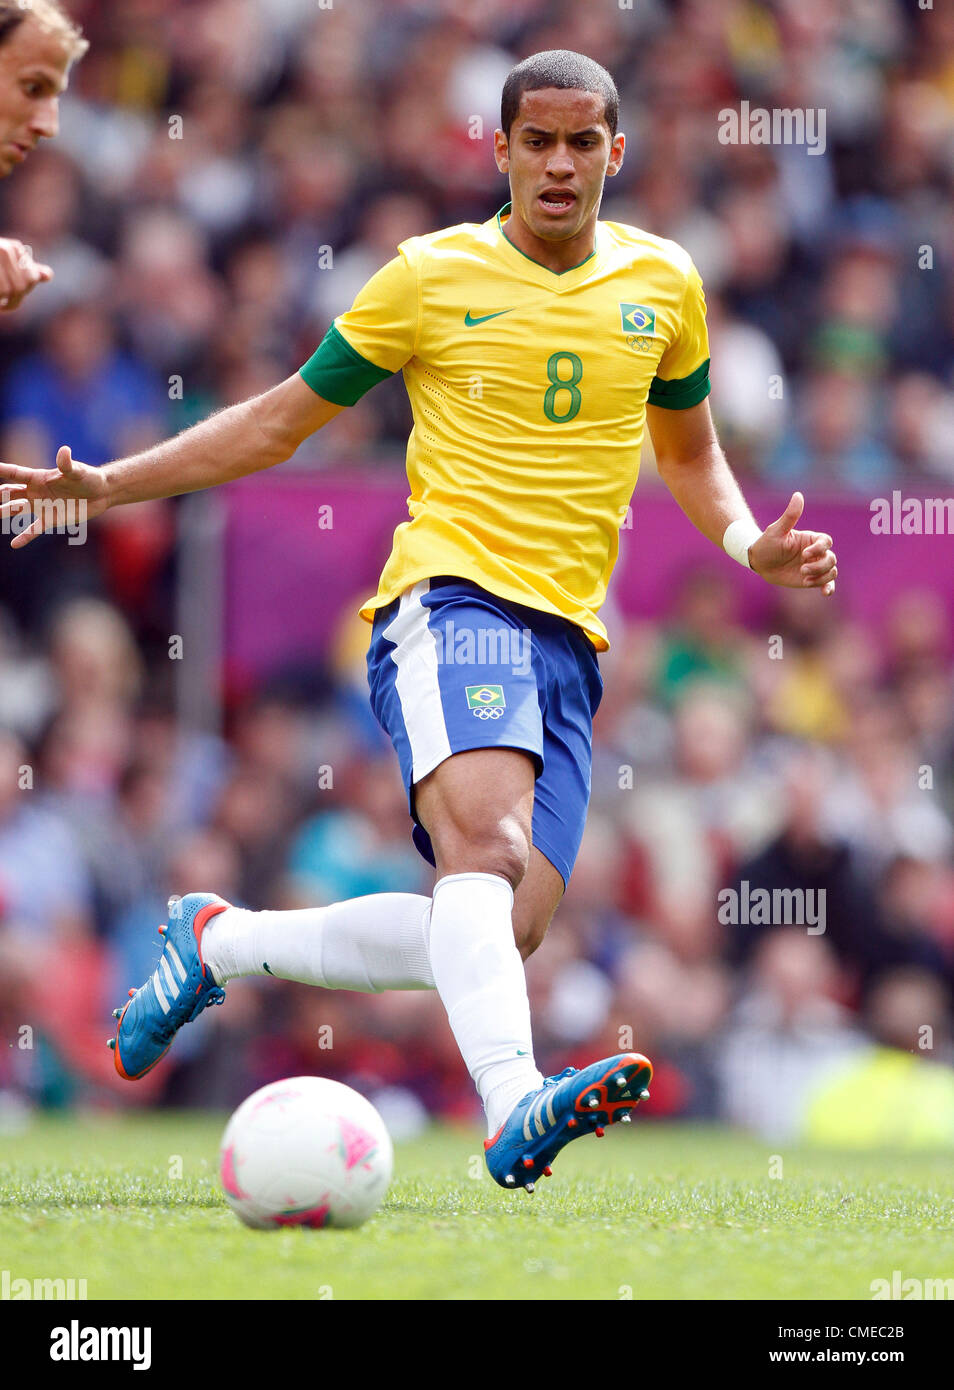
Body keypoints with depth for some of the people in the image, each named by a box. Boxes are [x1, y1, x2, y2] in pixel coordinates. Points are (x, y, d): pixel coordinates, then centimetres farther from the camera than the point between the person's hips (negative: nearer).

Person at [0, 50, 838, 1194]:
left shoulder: (661, 285, 14)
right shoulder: (430, 278, 5)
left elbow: (689, 452, 30)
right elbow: (280, 421, 15)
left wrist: (748, 544, 9)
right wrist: (110, 484, 8)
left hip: (566, 640, 4)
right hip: (450, 597, -4)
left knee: (498, 940, -8)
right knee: (489, 841, -33)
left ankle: (218, 940, 13)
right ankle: (512, 1104, -52)